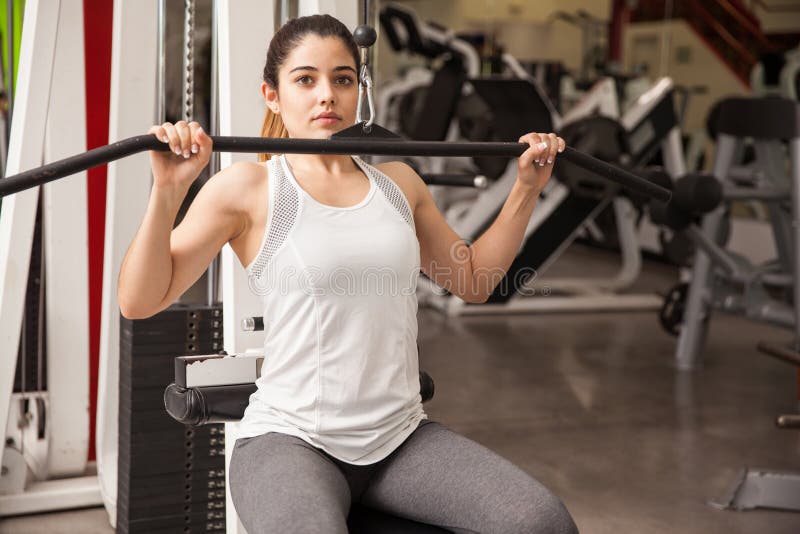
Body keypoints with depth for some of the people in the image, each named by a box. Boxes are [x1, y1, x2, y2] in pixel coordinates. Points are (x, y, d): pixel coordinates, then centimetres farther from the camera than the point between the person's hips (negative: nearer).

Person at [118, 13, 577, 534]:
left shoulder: (398, 183, 11)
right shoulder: (248, 189, -3)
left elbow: (474, 279, 23)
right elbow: (140, 301, -6)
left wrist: (527, 188, 16)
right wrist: (168, 190, -19)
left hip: (402, 436, 4)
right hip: (290, 439, -4)